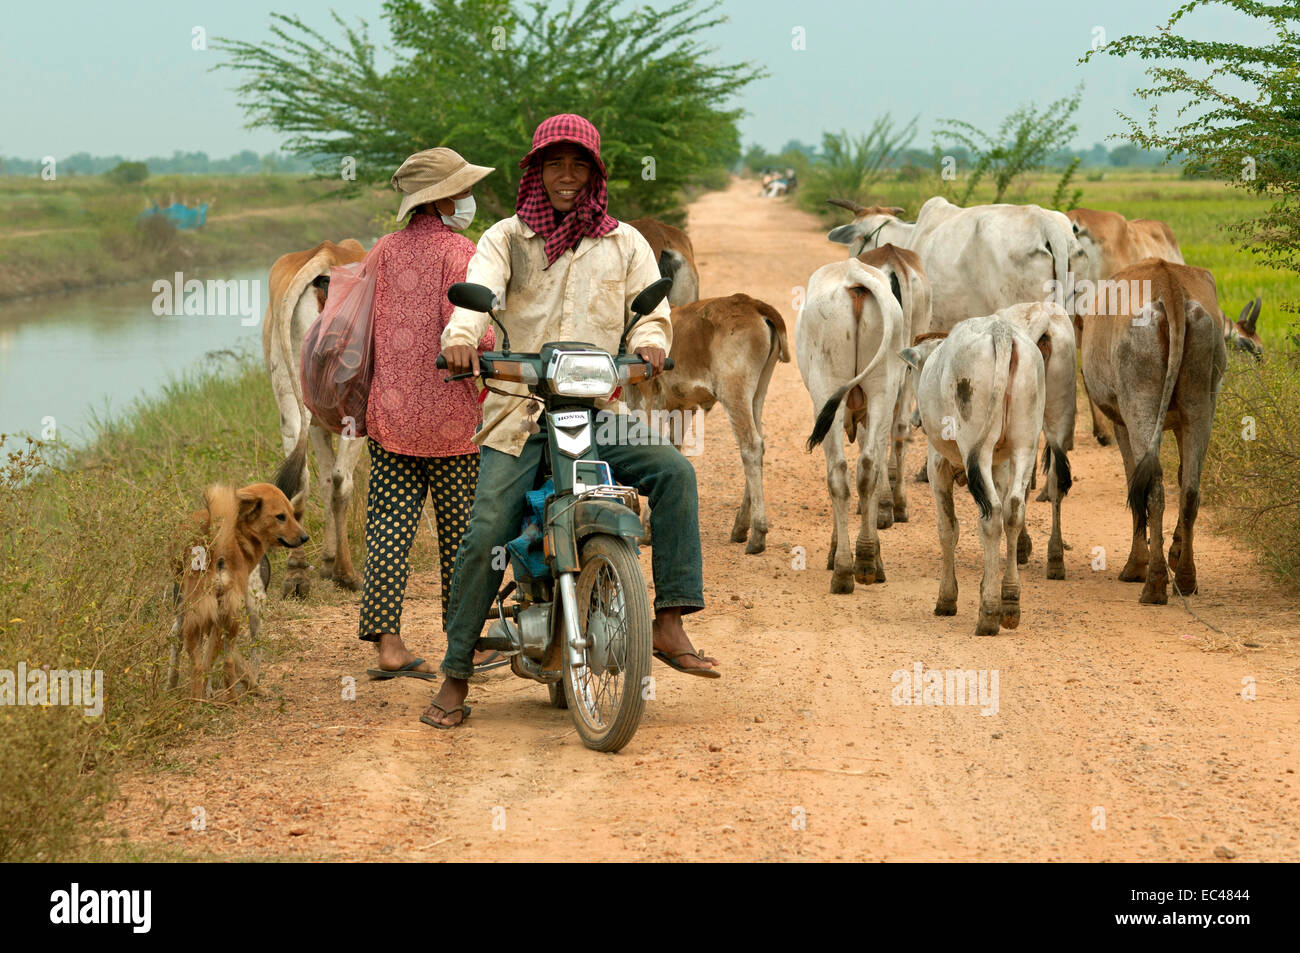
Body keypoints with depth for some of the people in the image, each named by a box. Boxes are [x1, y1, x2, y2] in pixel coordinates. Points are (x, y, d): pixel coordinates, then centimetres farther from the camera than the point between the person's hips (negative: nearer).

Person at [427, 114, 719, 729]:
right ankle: (455, 678, -2)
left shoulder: (625, 244, 16)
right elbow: (478, 290, -7)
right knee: (484, 535, -14)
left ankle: (670, 624, -25)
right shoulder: (506, 239, 12)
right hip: (519, 414, -1)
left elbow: (652, 310, 8)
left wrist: (649, 342, -18)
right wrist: (461, 336, -30)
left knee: (673, 470, -25)